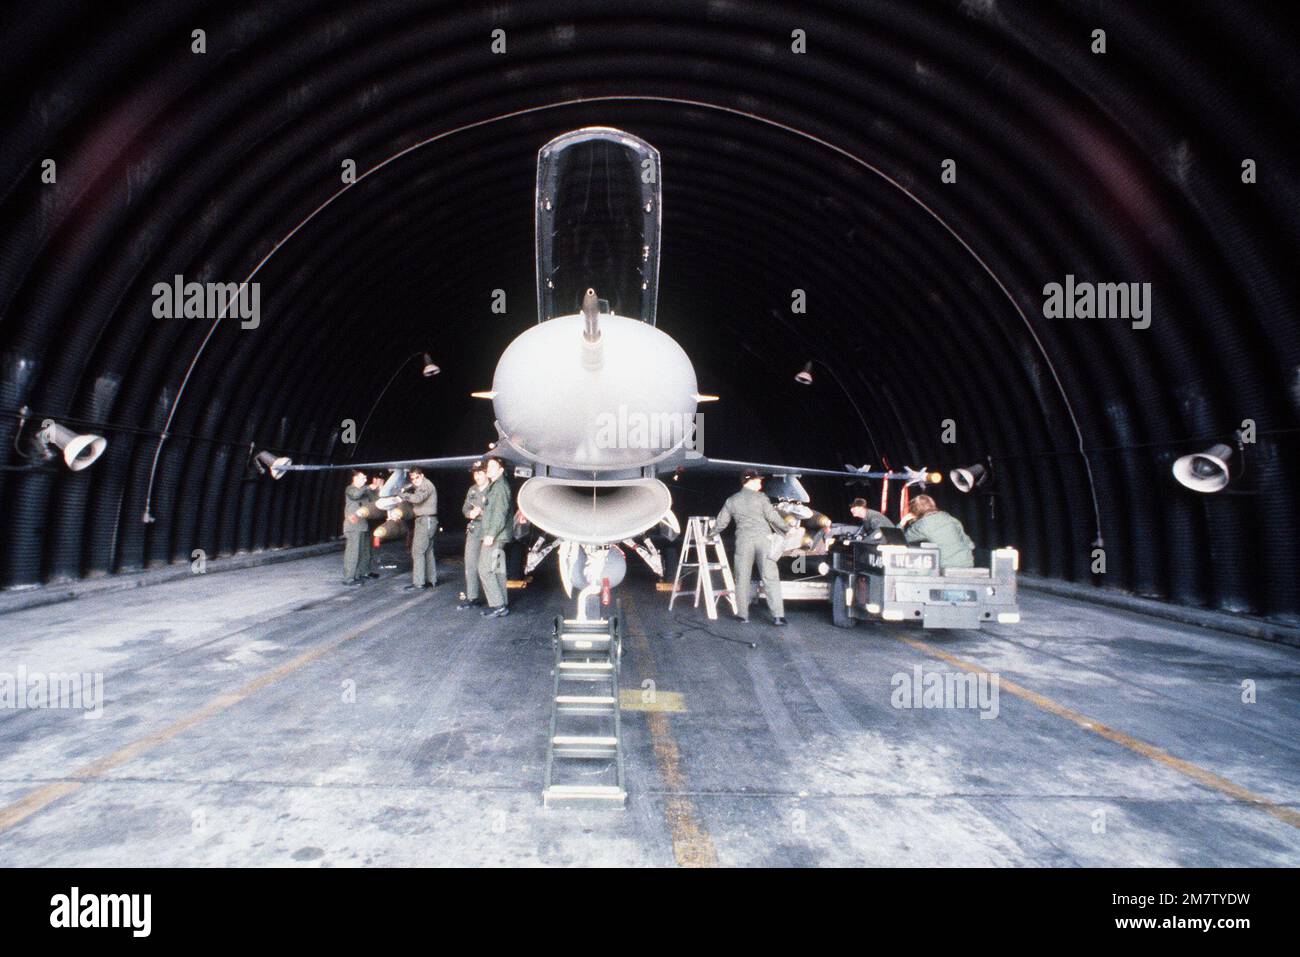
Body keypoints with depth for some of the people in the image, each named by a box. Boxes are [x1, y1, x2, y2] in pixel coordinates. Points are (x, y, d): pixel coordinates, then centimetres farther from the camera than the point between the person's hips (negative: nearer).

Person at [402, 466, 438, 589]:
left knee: (418, 551, -11)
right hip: (424, 520, 10)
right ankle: (431, 580, 19)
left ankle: (418, 582, -11)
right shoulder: (420, 486, 20)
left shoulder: (426, 485, -13)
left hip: (426, 520, -10)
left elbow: (418, 498, -28)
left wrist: (403, 495, -17)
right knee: (428, 551, 13)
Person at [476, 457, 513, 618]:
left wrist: (491, 534, -22)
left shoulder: (500, 487, -13)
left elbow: (500, 513, -20)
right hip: (494, 536, 10)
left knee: (485, 569, -10)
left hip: (494, 537, -10)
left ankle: (498, 605, -9)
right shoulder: (494, 486, 19)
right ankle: (500, 605, 15)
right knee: (497, 570, 11)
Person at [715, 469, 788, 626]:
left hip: (743, 540, 2)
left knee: (742, 578, 9)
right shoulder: (760, 497, 3)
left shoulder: (731, 501, 12)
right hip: (763, 538, -2)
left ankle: (742, 614, 13)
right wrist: (787, 529, 12)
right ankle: (778, 615, -4)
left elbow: (721, 523, 16)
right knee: (770, 577, -1)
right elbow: (772, 517, -1)